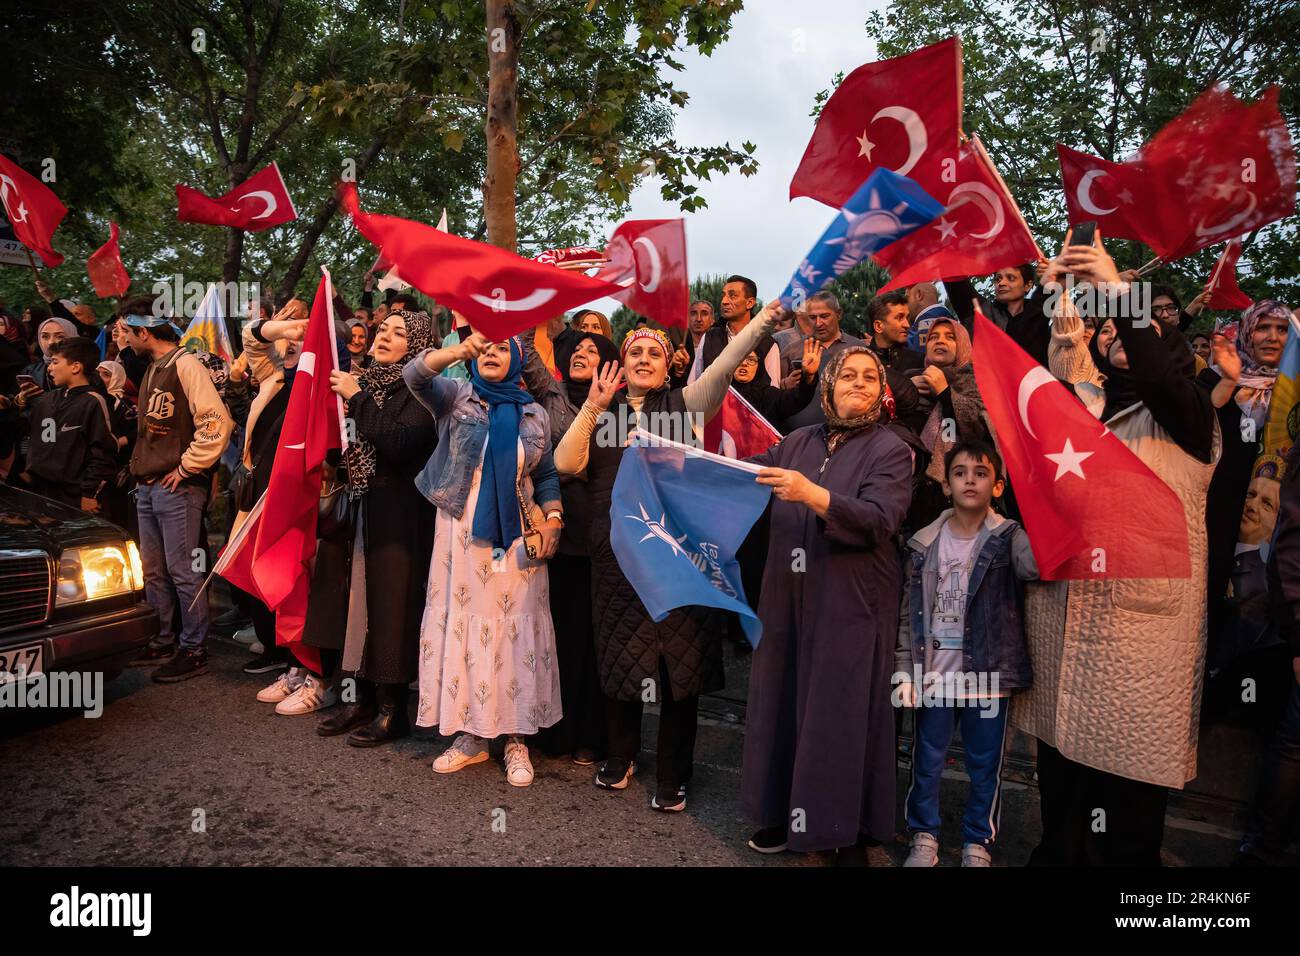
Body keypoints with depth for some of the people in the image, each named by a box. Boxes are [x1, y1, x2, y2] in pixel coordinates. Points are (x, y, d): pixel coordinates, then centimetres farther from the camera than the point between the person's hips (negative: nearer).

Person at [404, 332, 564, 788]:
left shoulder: (533, 414, 8)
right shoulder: (456, 397, 4)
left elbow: (547, 476, 10)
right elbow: (414, 374, -14)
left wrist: (553, 519, -6)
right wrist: (460, 350, -30)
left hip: (516, 537, 0)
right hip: (461, 533, 0)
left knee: (516, 630, 1)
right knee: (460, 625, 4)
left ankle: (516, 739, 11)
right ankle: (470, 735, 18)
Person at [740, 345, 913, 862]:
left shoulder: (889, 449, -3)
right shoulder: (800, 441, 11)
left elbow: (878, 521, -17)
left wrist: (812, 494, -30)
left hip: (851, 605, -4)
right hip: (791, 599, 4)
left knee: (842, 713, 2)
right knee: (784, 702, 10)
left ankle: (850, 830, 19)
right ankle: (788, 812, 28)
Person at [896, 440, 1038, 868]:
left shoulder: (1009, 538, -4)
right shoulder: (924, 543, 1)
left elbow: (1035, 564, -28)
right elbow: (908, 613, 4)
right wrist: (905, 670, 1)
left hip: (987, 676, -1)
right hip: (932, 676, 2)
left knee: (985, 767, 12)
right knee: (926, 763, 13)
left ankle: (978, 842, 33)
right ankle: (924, 836, 33)